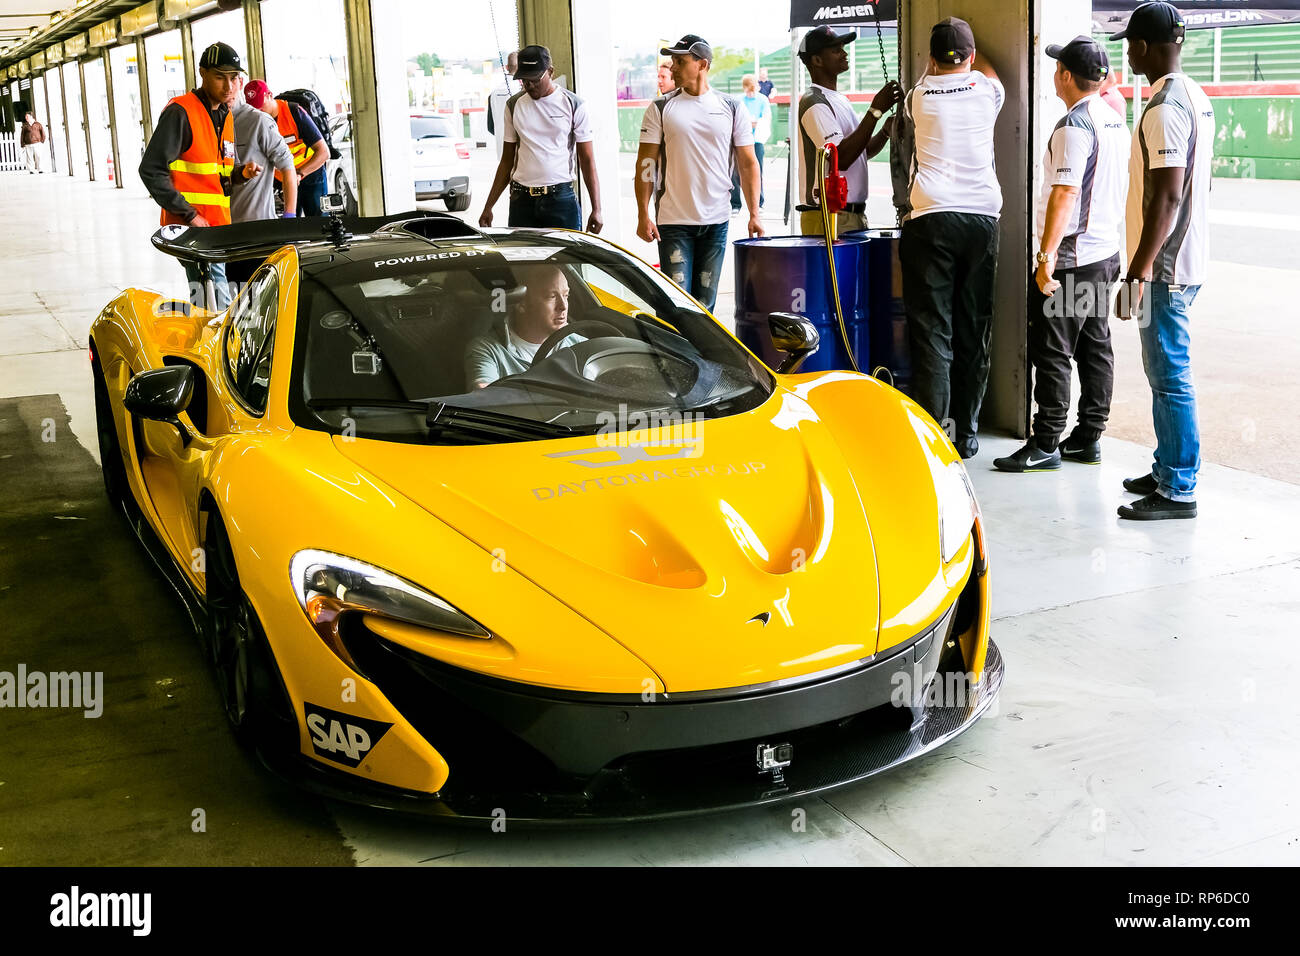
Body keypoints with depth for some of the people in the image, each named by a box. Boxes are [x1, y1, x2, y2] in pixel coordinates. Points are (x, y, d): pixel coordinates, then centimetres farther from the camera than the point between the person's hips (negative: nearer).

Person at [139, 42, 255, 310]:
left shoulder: (225, 115, 16)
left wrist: (241, 172, 3)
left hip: (218, 224, 8)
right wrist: (188, 215, -18)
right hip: (191, 225, -8)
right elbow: (151, 170, -15)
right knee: (219, 306, -15)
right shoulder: (180, 112, -11)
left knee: (205, 301, 14)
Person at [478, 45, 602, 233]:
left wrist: (596, 210, -5)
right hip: (522, 200, 2)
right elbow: (507, 161, 16)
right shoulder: (514, 105, 11)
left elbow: (587, 161, 2)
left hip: (561, 198, -2)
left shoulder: (573, 105, 3)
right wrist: (488, 207, 11)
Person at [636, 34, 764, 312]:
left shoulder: (732, 108, 5)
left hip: (716, 221, 2)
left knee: (706, 301, 8)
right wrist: (643, 214, -8)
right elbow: (646, 164, 1)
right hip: (673, 220, -2)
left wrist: (754, 215, 0)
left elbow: (748, 164, 7)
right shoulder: (660, 109, 2)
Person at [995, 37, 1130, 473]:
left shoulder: (1074, 125, -16)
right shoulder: (1117, 122, 13)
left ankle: (1046, 445, -3)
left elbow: (1065, 194, -23)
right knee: (1096, 347, 12)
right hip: (1106, 252, 10)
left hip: (1071, 257, -10)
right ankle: (1088, 439, 18)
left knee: (1051, 352, -5)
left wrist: (1047, 257, -23)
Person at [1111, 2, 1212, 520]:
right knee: (1165, 373, 18)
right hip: (1188, 259, 10)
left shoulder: (1164, 108, -18)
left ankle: (1178, 491, -1)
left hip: (1165, 265, -10)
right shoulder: (1196, 97, 15)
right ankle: (1167, 470, 28)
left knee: (1170, 377, -6)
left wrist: (1139, 270, -23)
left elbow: (1166, 197, -24)